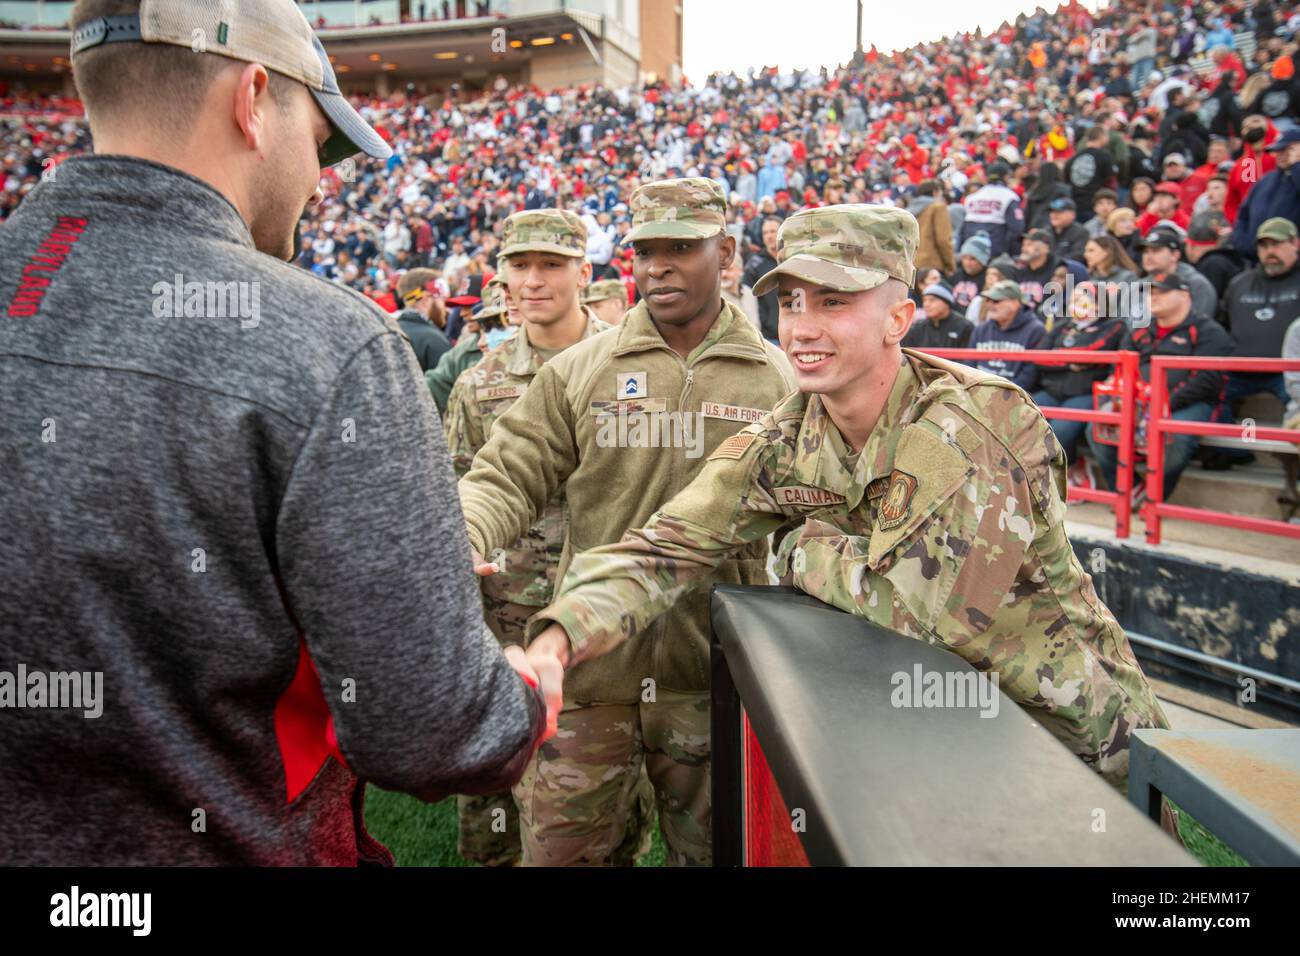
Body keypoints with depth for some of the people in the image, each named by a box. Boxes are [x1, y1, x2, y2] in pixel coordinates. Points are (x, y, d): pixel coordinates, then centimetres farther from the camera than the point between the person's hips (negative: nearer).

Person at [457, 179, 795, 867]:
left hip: (716, 672, 1)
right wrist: (459, 540, -22)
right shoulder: (578, 371, 0)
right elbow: (507, 478, -1)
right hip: (591, 662, 0)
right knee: (558, 847, 12)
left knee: (709, 844, 19)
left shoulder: (778, 383, 1)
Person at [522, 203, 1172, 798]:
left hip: (1077, 741, -4)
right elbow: (662, 551, -15)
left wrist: (805, 549, -18)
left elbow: (933, 603, -34)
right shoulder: (781, 445, -10)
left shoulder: (984, 421, -28)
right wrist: (554, 643, -32)